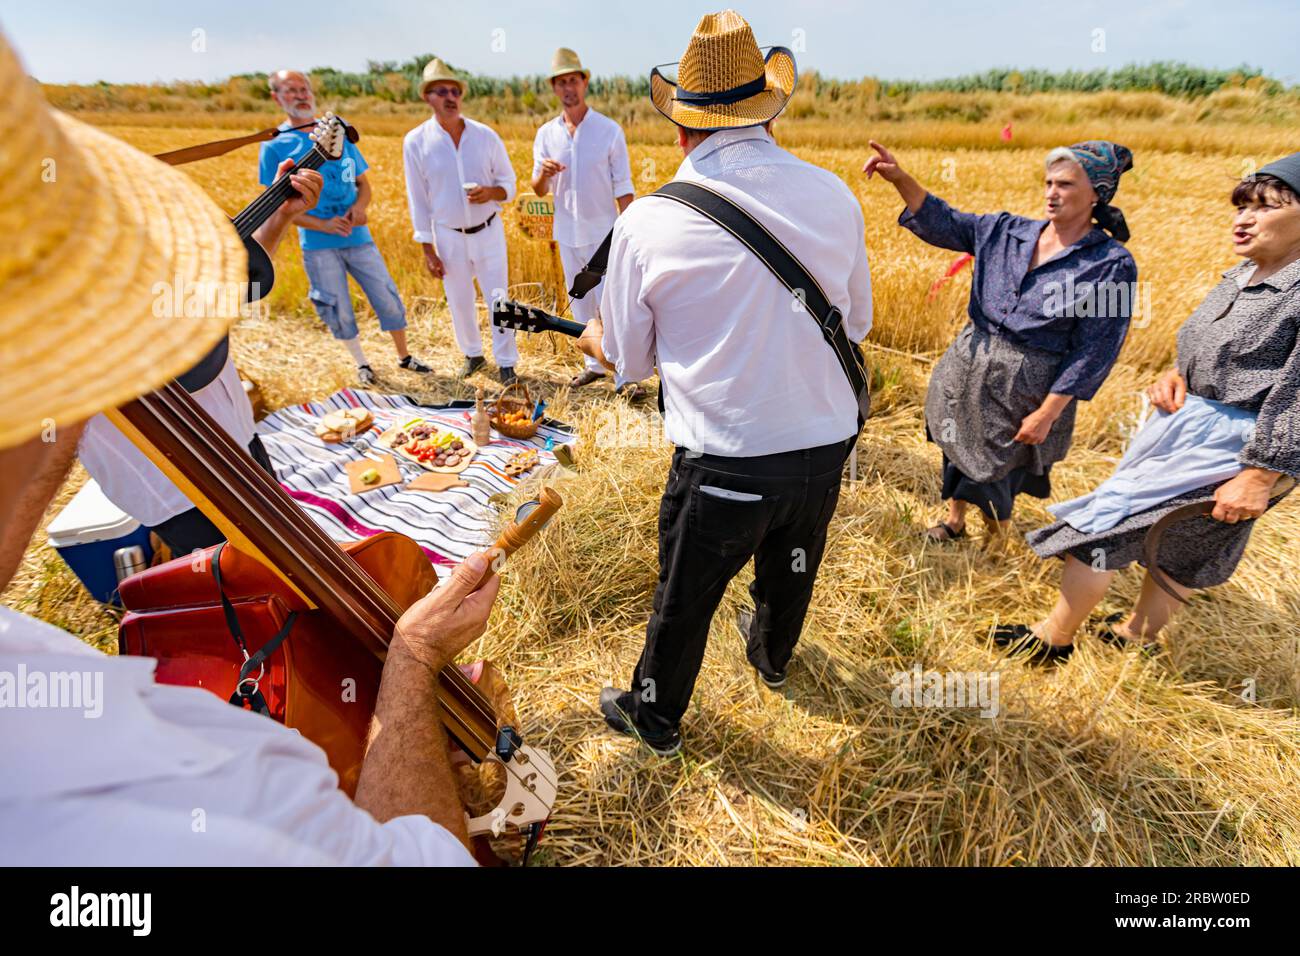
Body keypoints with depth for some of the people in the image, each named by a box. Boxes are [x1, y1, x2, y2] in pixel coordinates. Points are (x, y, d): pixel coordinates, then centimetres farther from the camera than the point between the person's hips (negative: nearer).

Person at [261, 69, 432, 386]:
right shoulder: (274, 147, -2)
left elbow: (363, 182, 13)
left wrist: (360, 206, -10)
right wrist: (323, 225, -18)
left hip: (358, 237, 3)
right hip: (318, 244, -2)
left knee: (388, 300, 5)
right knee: (339, 311, 5)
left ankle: (404, 357, 24)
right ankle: (362, 364, 26)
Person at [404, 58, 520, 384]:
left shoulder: (486, 135, -4)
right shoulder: (415, 142, -6)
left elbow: (509, 183, 3)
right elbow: (418, 199, -2)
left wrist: (490, 192, -21)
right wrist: (428, 250, -4)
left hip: (489, 231, 0)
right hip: (448, 235, 0)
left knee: (498, 300, 1)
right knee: (459, 302, 11)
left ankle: (506, 363, 13)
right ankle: (472, 354, 32)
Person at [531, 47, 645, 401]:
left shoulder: (609, 130, -5)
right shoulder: (546, 134, 5)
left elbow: (622, 188, -4)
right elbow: (539, 191, 6)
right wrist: (543, 174, -17)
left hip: (602, 232, -4)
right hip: (567, 233, 4)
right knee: (580, 304, 12)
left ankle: (624, 378, -2)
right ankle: (594, 365, 25)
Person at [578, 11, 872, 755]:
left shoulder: (647, 223, -11)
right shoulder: (833, 195, -2)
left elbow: (632, 361, 0)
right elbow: (859, 321, 10)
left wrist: (591, 337, 22)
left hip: (723, 466, -4)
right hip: (827, 448, 5)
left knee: (685, 598, 18)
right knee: (793, 565, 30)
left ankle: (655, 717, 43)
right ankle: (773, 658, 60)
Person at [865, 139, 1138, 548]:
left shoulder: (1112, 264, -11)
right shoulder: (1006, 230, 1)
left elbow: (1093, 352, -12)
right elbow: (942, 223, -2)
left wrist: (1048, 414, -14)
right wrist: (900, 178, -17)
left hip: (1027, 387, -4)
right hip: (969, 366, 4)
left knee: (998, 466, 12)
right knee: (958, 445, 18)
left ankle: (996, 539, 41)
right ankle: (954, 519, 44)